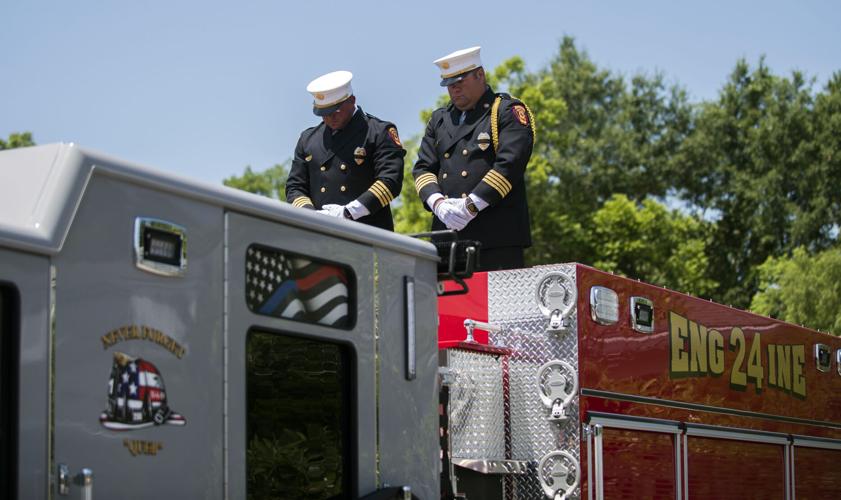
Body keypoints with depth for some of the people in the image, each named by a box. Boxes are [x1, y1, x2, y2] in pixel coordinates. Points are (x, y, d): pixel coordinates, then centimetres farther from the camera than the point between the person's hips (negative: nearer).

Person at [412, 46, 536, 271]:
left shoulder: (509, 112, 3)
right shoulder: (439, 119, 22)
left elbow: (509, 164, -10)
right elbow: (423, 167, 14)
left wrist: (471, 206, -17)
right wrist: (438, 203, -7)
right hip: (448, 235, 5)